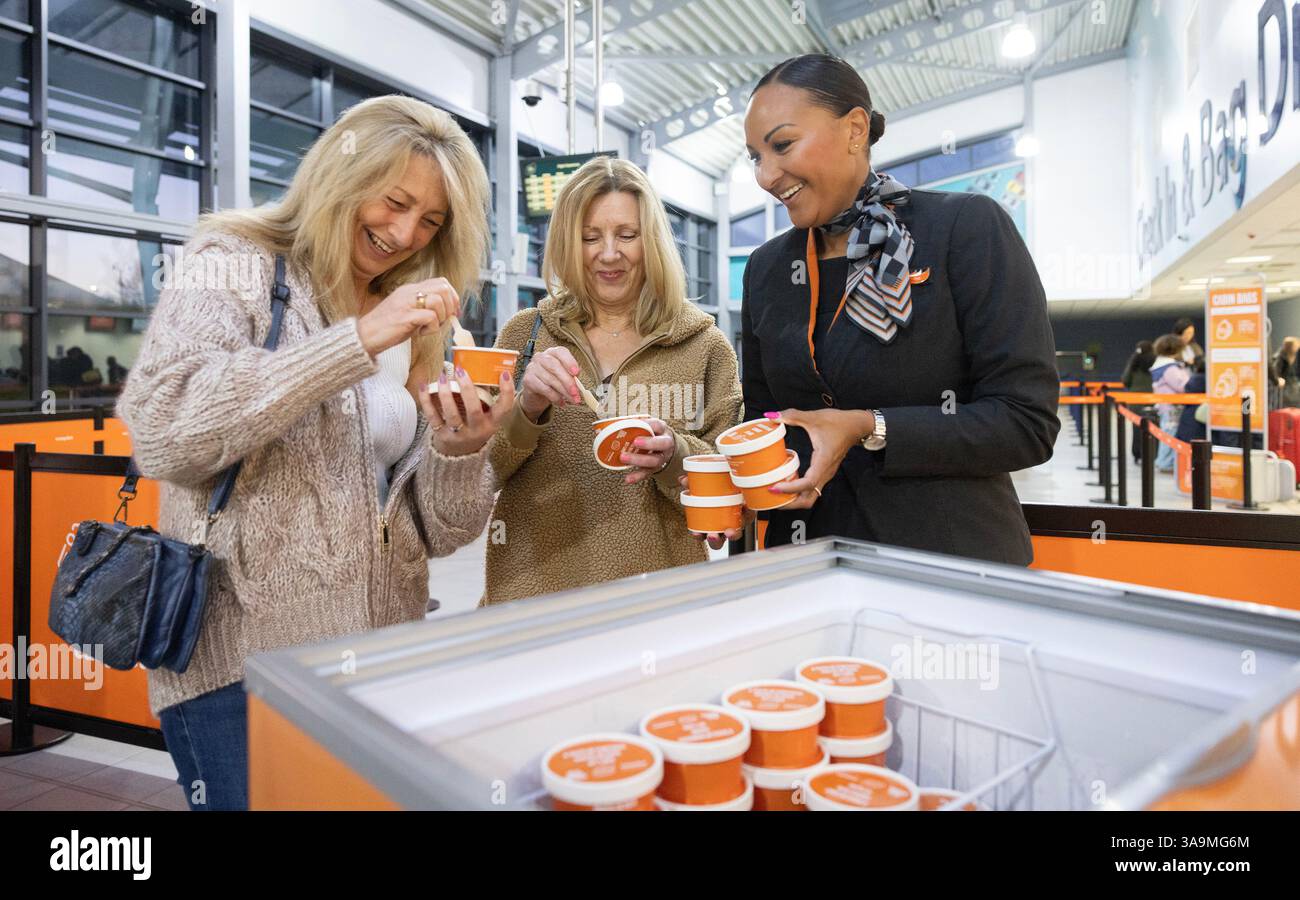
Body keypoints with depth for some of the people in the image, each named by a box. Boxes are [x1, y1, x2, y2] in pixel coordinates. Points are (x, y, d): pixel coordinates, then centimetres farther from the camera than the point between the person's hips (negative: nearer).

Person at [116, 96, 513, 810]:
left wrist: (460, 451, -13)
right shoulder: (235, 266, -3)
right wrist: (358, 340, -25)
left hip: (383, 658, 6)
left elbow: (434, 533, 7)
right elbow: (162, 434, -22)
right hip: (242, 663, -5)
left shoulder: (415, 330, 12)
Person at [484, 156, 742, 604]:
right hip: (530, 584, 1)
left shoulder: (705, 346, 0)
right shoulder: (526, 334, 3)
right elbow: (475, 471, 1)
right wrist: (527, 408, -17)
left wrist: (675, 457, -18)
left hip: (656, 595, 0)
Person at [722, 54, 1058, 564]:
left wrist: (869, 430, -22)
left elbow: (1026, 423, -14)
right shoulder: (766, 269, 4)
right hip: (810, 559, 5)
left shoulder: (968, 229, -10)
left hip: (951, 559, -4)